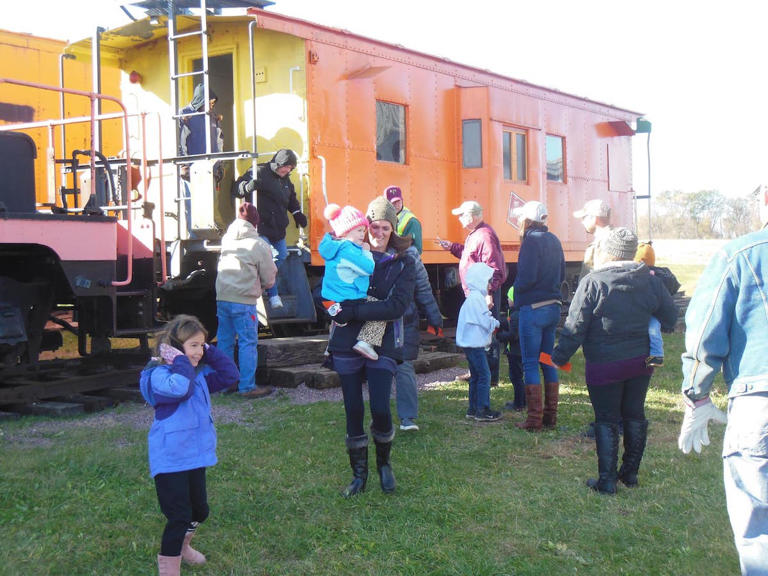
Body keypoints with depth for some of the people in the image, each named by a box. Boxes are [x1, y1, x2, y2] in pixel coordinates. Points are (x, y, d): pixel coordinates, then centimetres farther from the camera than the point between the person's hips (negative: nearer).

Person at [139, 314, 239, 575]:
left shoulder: (200, 373, 9)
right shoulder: (159, 374, -18)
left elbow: (229, 375, 7)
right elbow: (178, 388, -38)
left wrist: (210, 353, 0)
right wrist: (180, 360, -26)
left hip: (196, 456, 9)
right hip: (170, 459, -9)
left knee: (199, 510, 23)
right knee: (179, 517, -9)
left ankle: (180, 547, 49)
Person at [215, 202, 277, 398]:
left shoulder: (226, 239, 8)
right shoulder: (259, 245, -6)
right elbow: (269, 280, -1)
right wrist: (257, 283, 21)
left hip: (222, 298, 5)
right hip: (244, 301, -5)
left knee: (225, 341, 13)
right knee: (248, 343, 1)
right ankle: (247, 387, 2)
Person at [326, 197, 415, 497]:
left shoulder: (403, 263, 1)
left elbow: (397, 306, -11)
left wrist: (354, 311, -18)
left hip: (383, 345, -2)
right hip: (347, 342, 2)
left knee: (380, 409, -10)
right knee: (353, 411, 5)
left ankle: (384, 463, 19)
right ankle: (359, 473, 22)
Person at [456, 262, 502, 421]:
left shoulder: (473, 298, 18)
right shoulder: (477, 298, -16)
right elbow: (486, 321, -17)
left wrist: (492, 321, 10)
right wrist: (497, 323, 0)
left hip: (470, 343, 11)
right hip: (475, 343, -11)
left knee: (475, 376, 14)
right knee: (484, 375, -9)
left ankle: (473, 409, 19)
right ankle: (482, 411, -9)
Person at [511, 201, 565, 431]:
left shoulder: (532, 241, -14)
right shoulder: (554, 240, 11)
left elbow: (526, 278, -21)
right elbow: (561, 275, 16)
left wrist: (516, 289, -2)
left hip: (533, 309, -8)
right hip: (553, 306, 8)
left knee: (530, 364, -2)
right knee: (548, 361, 14)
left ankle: (534, 419, 0)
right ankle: (550, 416, 18)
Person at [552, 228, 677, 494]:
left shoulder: (592, 283, -15)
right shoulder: (650, 280, -1)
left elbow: (575, 327, -15)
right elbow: (670, 317, 8)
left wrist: (560, 356, -4)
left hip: (604, 365, -4)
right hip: (641, 362, 5)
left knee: (606, 420, 5)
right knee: (634, 415, 17)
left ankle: (607, 480, 6)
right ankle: (630, 473, 28)